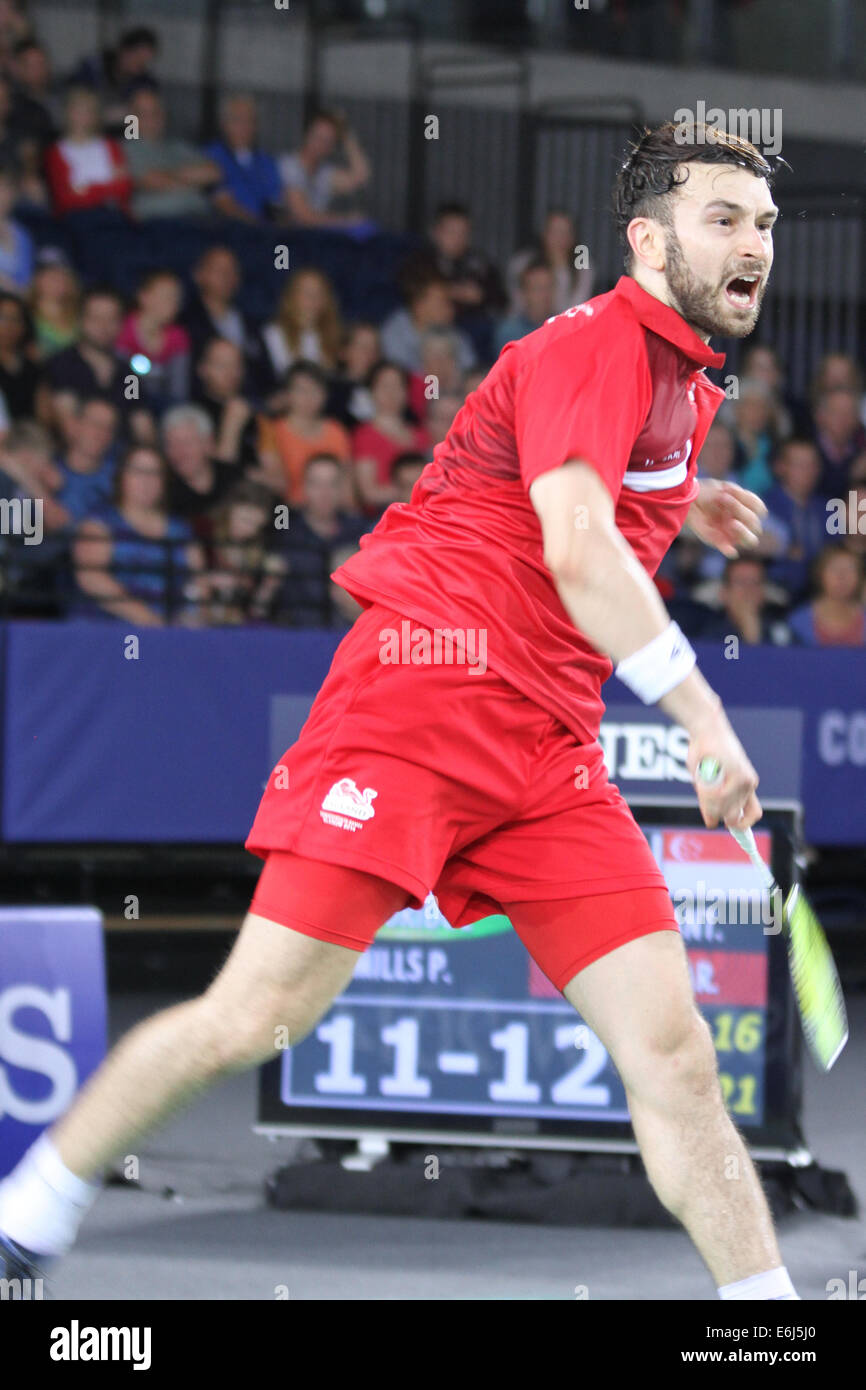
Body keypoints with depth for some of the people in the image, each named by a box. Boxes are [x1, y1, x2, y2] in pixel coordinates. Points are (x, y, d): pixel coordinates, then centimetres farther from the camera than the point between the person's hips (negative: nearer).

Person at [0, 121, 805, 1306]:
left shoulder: (685, 386, 18)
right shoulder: (599, 343, -9)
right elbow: (575, 550, -22)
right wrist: (700, 709, -22)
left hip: (549, 748, 8)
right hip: (417, 706, -8)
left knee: (671, 1049, -5)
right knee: (259, 1015, -9)